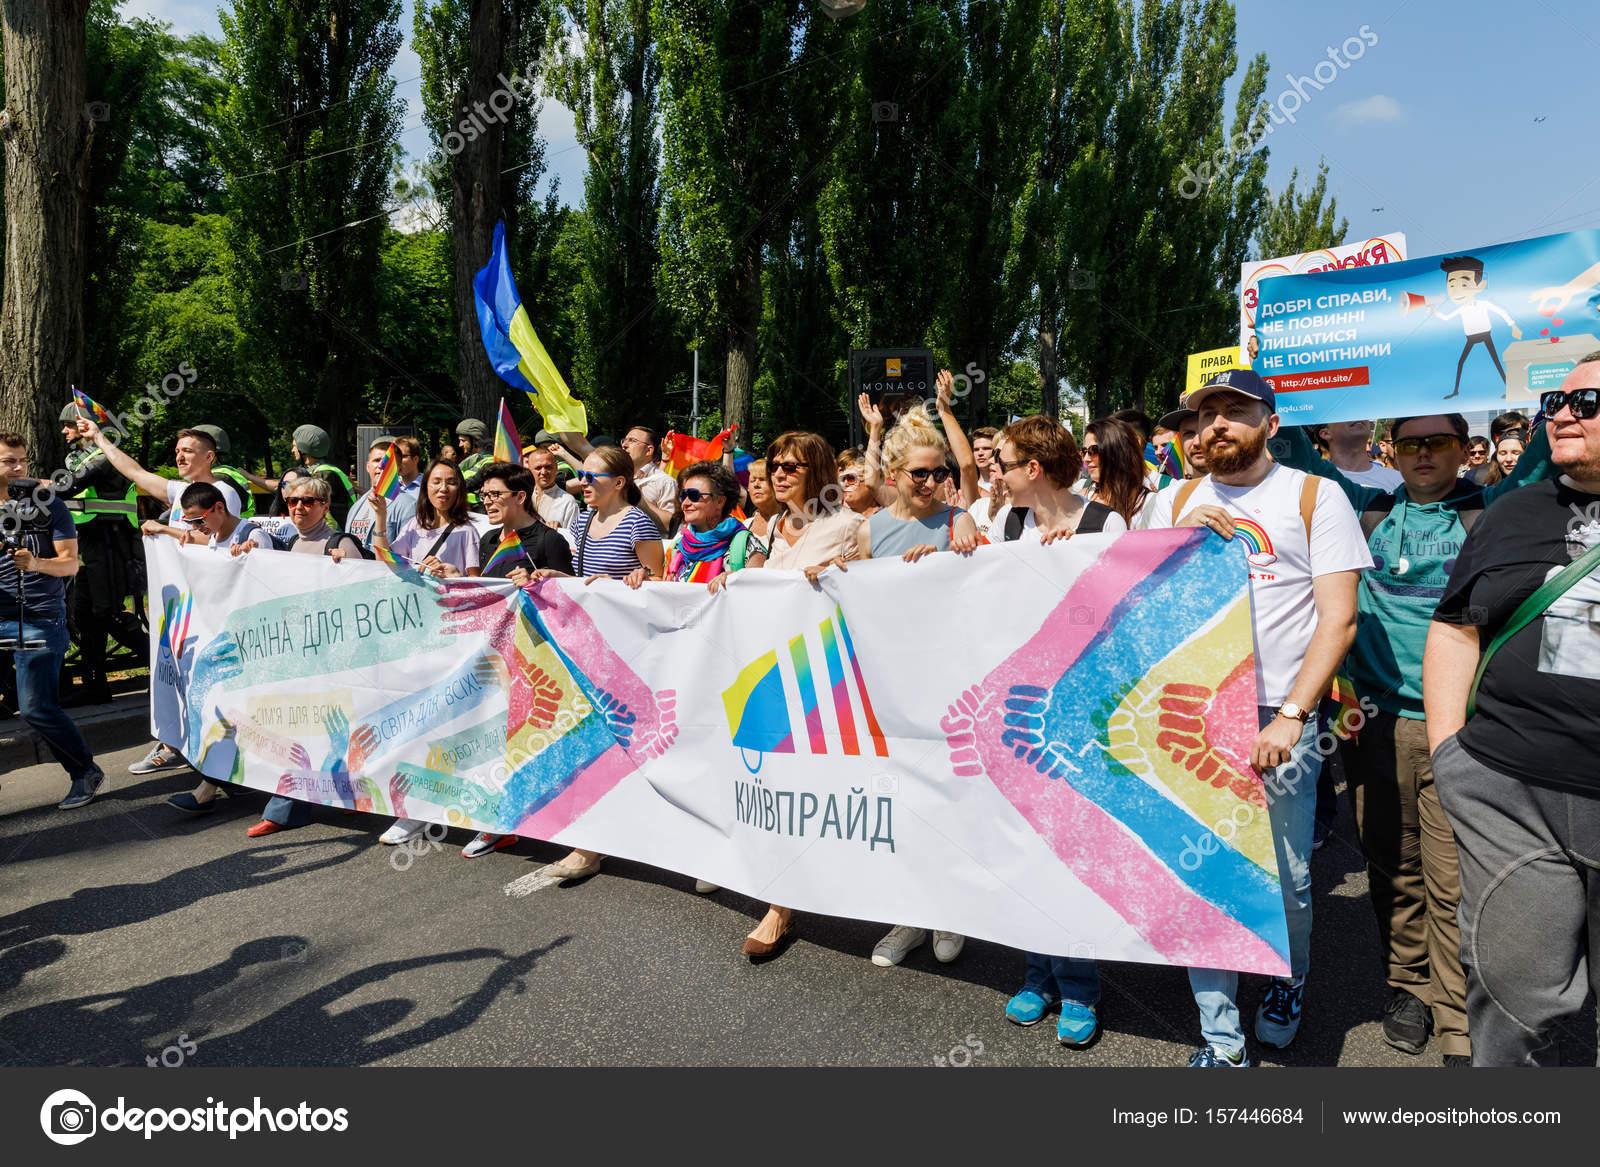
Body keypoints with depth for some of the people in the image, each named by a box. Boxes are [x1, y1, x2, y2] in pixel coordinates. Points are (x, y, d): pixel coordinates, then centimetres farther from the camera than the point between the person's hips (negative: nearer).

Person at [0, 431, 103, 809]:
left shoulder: (49, 505, 1)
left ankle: (86, 773, 10)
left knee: (35, 707, -8)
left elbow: (71, 562, -3)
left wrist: (37, 564, -23)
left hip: (40, 619, -4)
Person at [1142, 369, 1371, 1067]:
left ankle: (1287, 984, 38)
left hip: (1279, 718, -2)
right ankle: (1220, 1038, 20)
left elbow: (1338, 617, -4)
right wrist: (1175, 542, -6)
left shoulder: (1314, 497, 2)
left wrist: (1290, 716, -13)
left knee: (1284, 880, 7)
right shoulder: (1174, 501, 12)